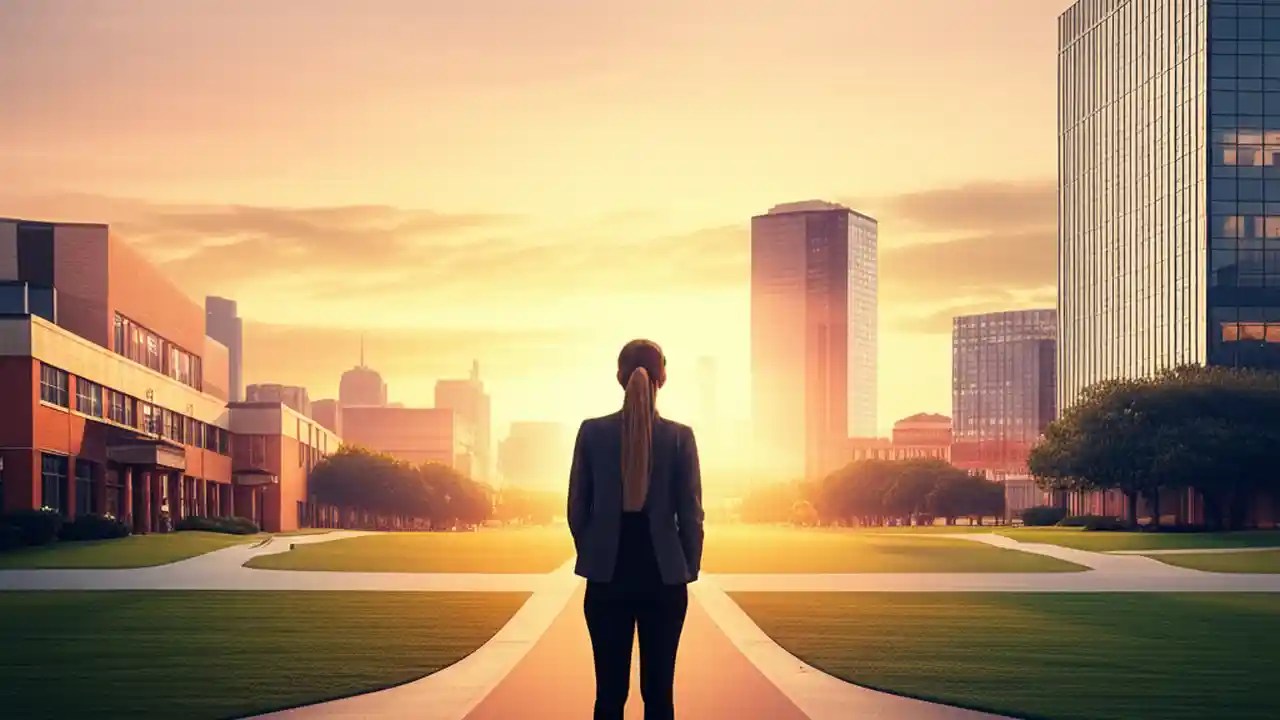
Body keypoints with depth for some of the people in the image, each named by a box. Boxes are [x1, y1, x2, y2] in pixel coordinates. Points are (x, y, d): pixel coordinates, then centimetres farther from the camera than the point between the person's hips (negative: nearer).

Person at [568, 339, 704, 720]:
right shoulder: (679, 436, -6)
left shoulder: (592, 432, -4)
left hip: (608, 577, 1)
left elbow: (577, 508, 1)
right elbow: (690, 513, -3)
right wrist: (688, 570, 11)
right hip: (663, 576, -1)